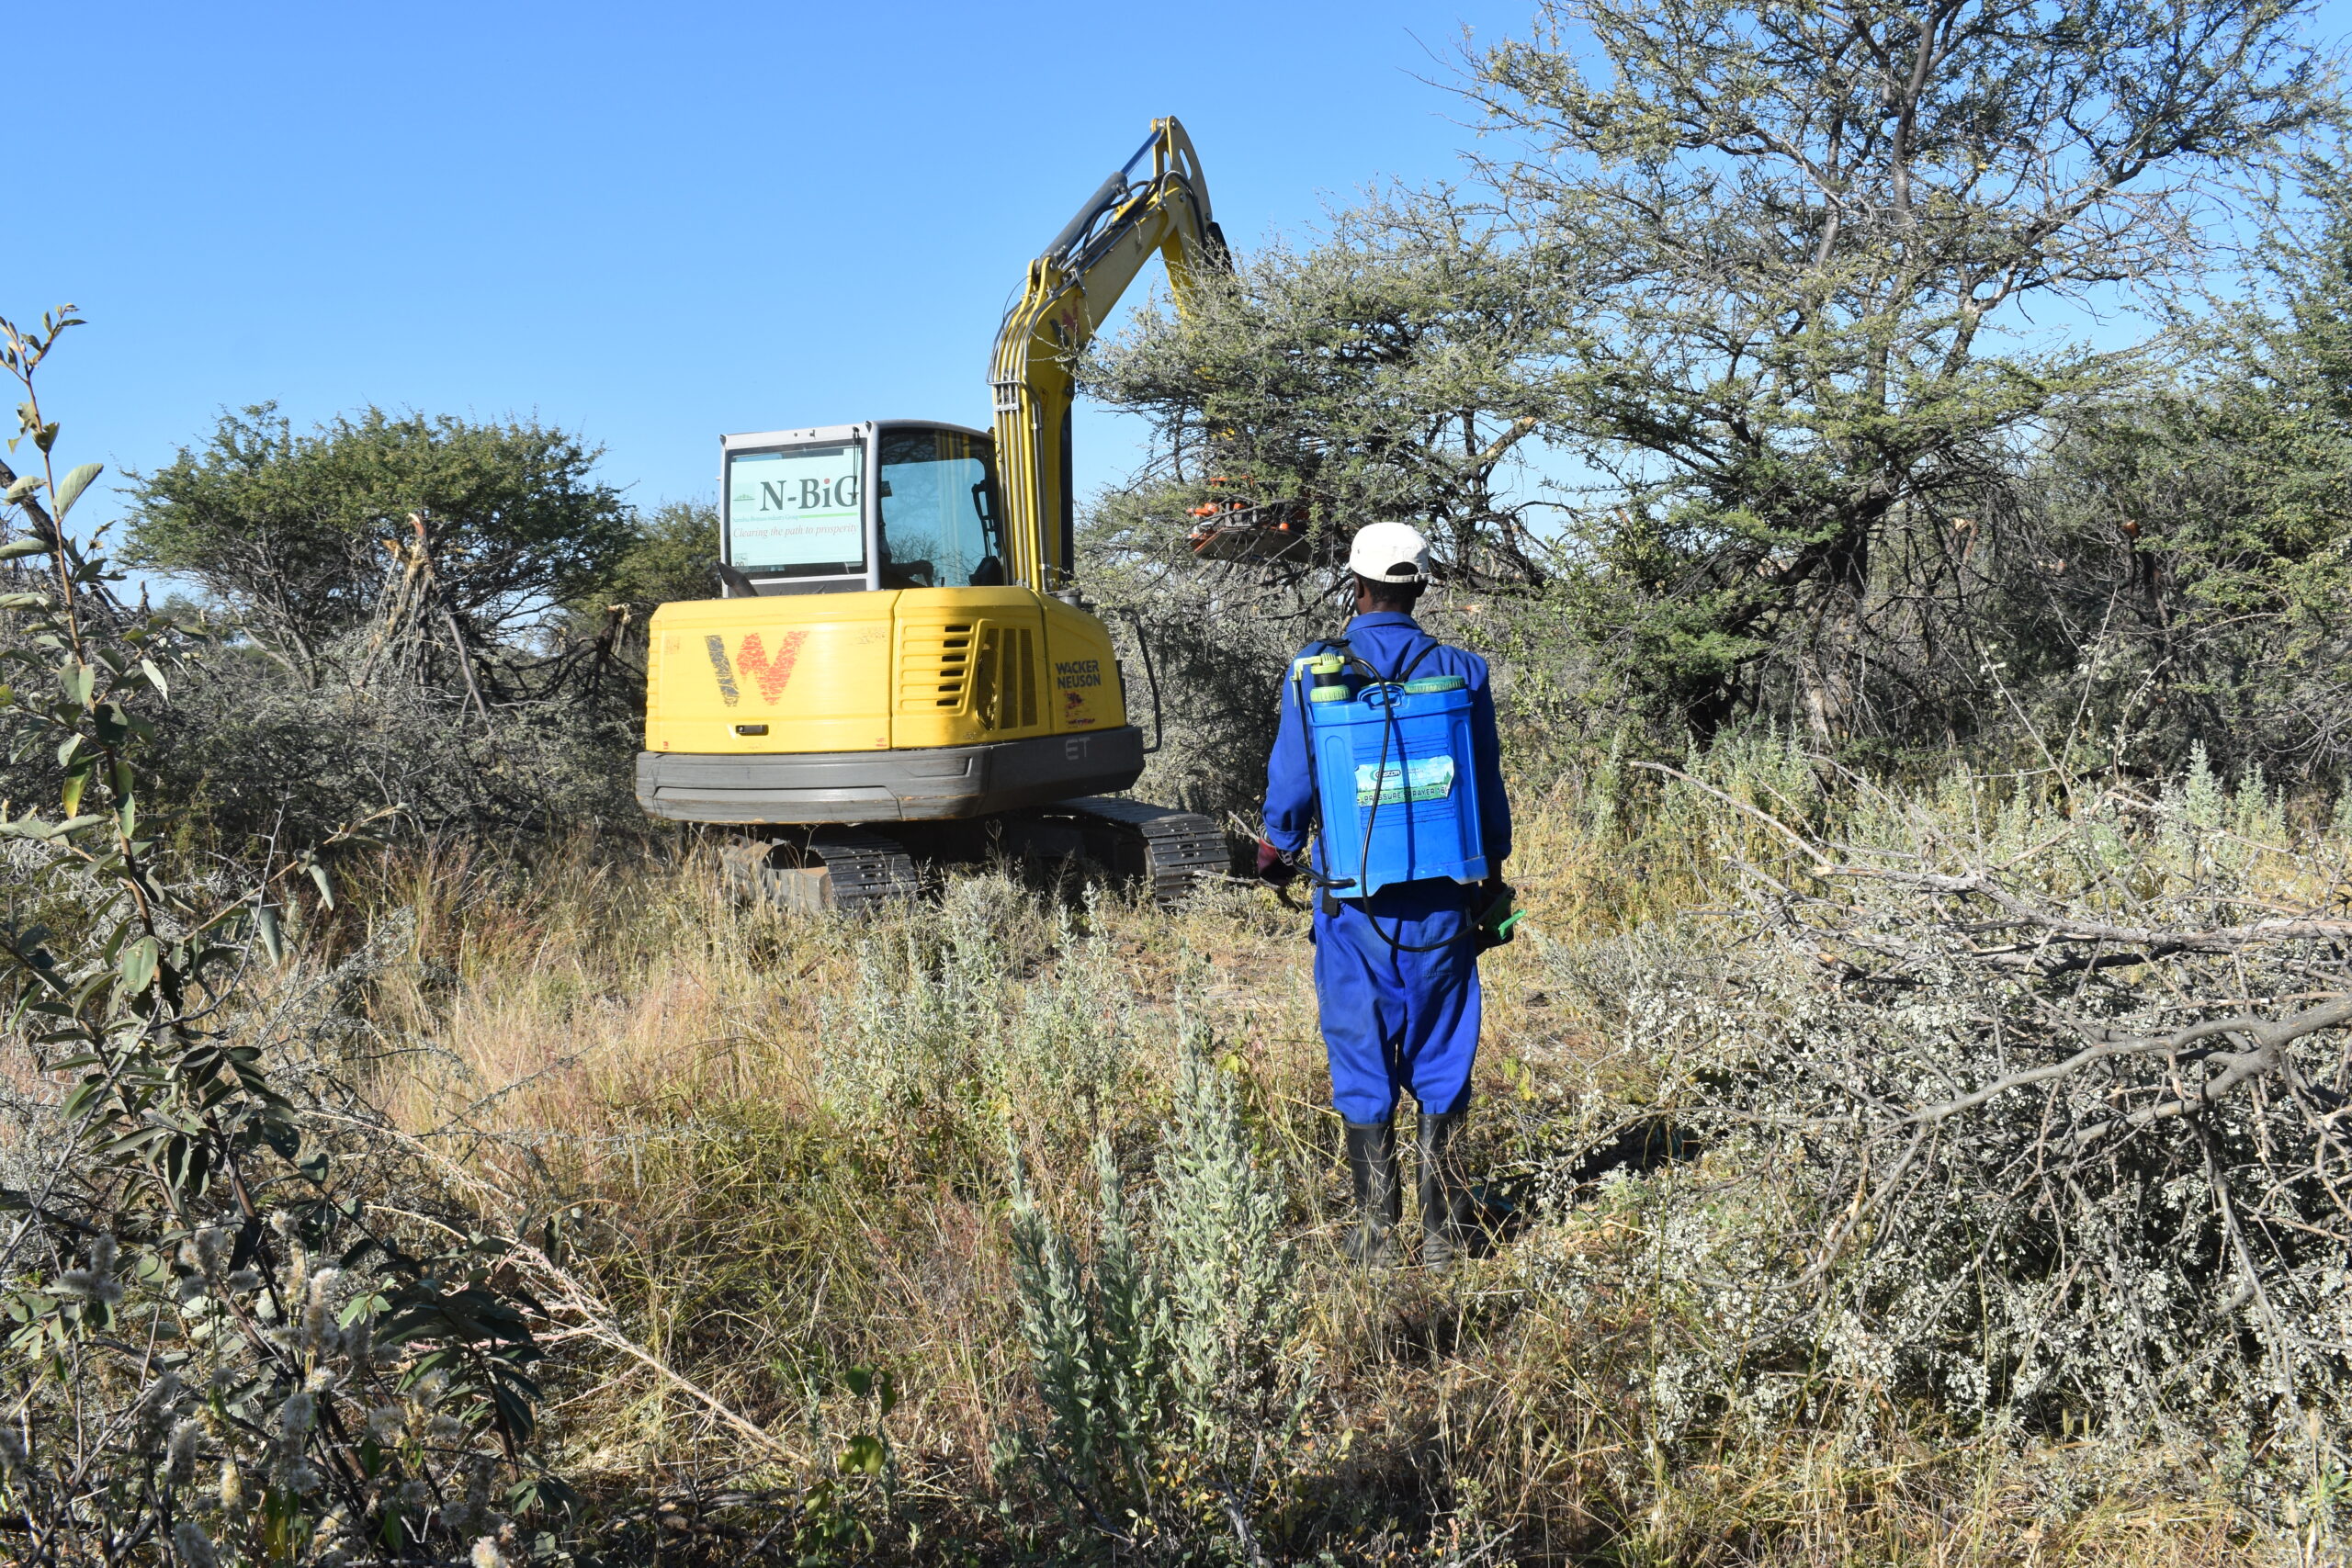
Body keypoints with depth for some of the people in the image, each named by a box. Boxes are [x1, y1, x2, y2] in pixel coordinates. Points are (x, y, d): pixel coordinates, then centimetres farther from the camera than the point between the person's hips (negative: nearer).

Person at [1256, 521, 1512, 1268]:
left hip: (1353, 898, -1)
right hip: (1442, 895, 1)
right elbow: (1487, 785, 5)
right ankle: (1443, 1232, 14)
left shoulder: (1314, 672, -5)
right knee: (1441, 1061, 10)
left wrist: (1276, 850, 19)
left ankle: (1377, 1234, 13)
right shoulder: (1461, 671, -1)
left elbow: (1290, 783, 0)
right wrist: (1492, 870, 19)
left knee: (1363, 1064, 8)